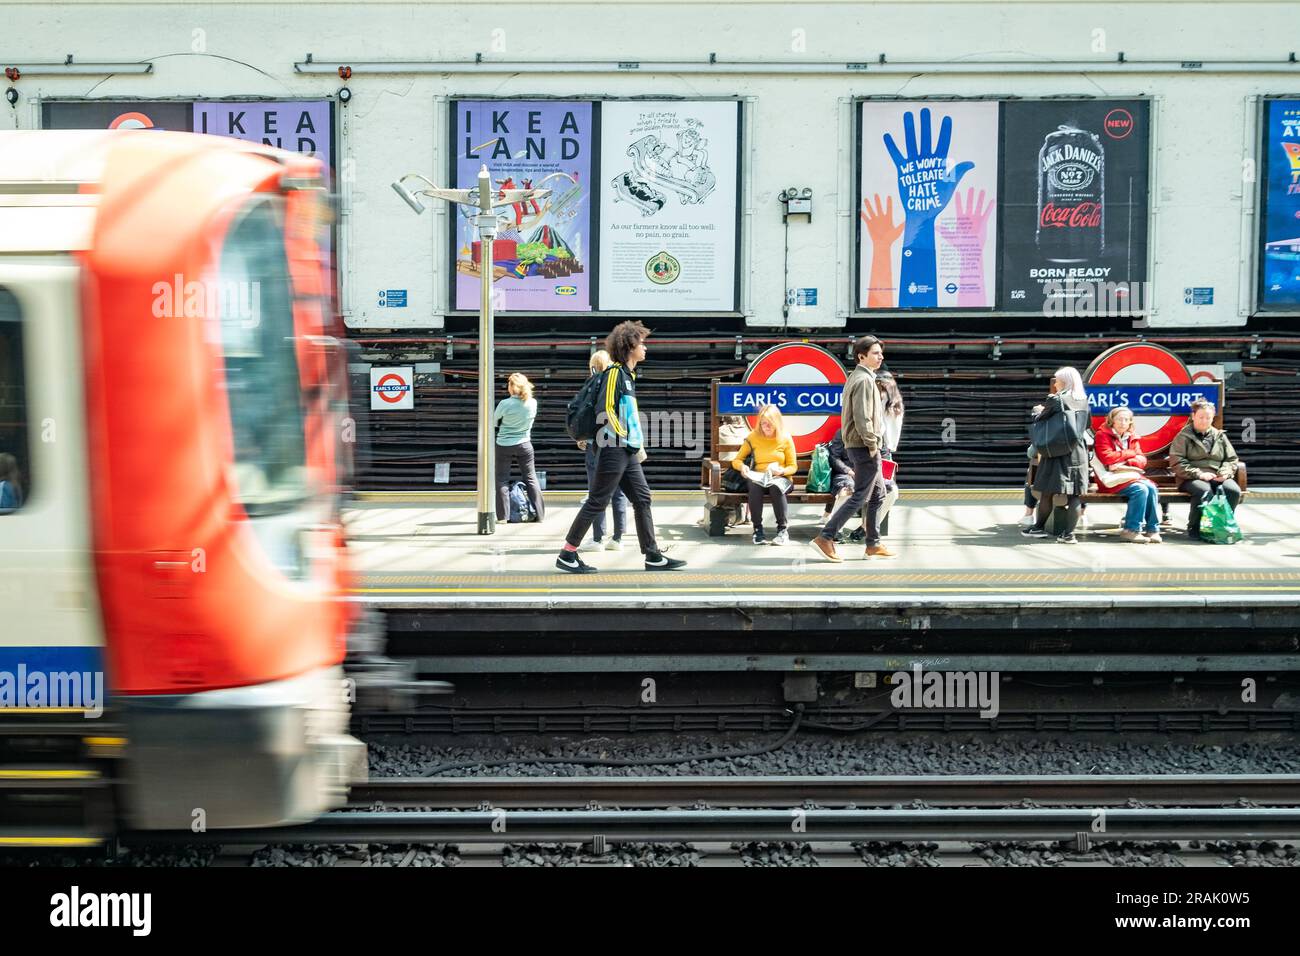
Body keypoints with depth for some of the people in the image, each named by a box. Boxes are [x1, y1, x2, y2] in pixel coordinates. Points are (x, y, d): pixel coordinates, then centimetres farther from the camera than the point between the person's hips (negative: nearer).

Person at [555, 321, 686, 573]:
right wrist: (625, 438, -14)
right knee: (597, 502, -6)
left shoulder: (628, 375, 18)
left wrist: (637, 445, 18)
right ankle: (567, 555, 1)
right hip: (613, 448, -10)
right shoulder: (615, 372, -10)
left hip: (628, 452, 10)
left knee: (642, 499, 7)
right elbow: (606, 410, -18)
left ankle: (653, 557, 10)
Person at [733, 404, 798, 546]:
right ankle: (757, 529, -27)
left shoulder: (785, 438, 1)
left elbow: (793, 466, 4)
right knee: (754, 485, -36)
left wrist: (781, 471, -17)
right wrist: (742, 466, -14)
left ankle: (782, 529, -31)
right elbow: (736, 460, 10)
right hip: (758, 477, 1)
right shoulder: (753, 437, 5)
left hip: (781, 478, -1)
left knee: (776, 486, -38)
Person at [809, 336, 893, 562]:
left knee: (878, 494, 15)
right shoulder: (864, 380, -15)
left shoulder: (857, 378, 17)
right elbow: (862, 419, -23)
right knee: (859, 496, -7)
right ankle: (825, 538, -9)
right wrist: (873, 446, -16)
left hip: (857, 446, 10)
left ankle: (873, 544, 18)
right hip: (864, 447, -10)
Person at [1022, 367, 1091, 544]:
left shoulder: (1056, 400, -10)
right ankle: (1068, 533, -2)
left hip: (1057, 452, -4)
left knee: (1048, 490, 8)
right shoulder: (1084, 401, 5)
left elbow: (1038, 420, -2)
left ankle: (1039, 528, 20)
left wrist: (1037, 411, 20)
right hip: (1079, 453, 4)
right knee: (1075, 493, 3)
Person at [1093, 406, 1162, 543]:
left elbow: (1142, 460, 6)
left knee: (1152, 488, -23)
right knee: (1140, 489, -29)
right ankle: (1132, 530, -23)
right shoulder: (1102, 434, 1)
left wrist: (1124, 462, -13)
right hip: (1112, 478, -6)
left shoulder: (1132, 437, 18)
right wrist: (1130, 453, -3)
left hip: (1131, 474, 6)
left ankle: (1152, 529, -18)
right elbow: (1107, 458, -14)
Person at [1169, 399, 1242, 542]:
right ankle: (1194, 529, -21)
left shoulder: (1220, 436, 20)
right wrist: (1199, 474, -16)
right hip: (1191, 479, -4)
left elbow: (1232, 459, 20)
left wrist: (1225, 472, -3)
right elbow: (1176, 463, -5)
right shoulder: (1183, 437, 6)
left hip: (1217, 478, 4)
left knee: (1234, 490, -29)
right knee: (1204, 491, -38)